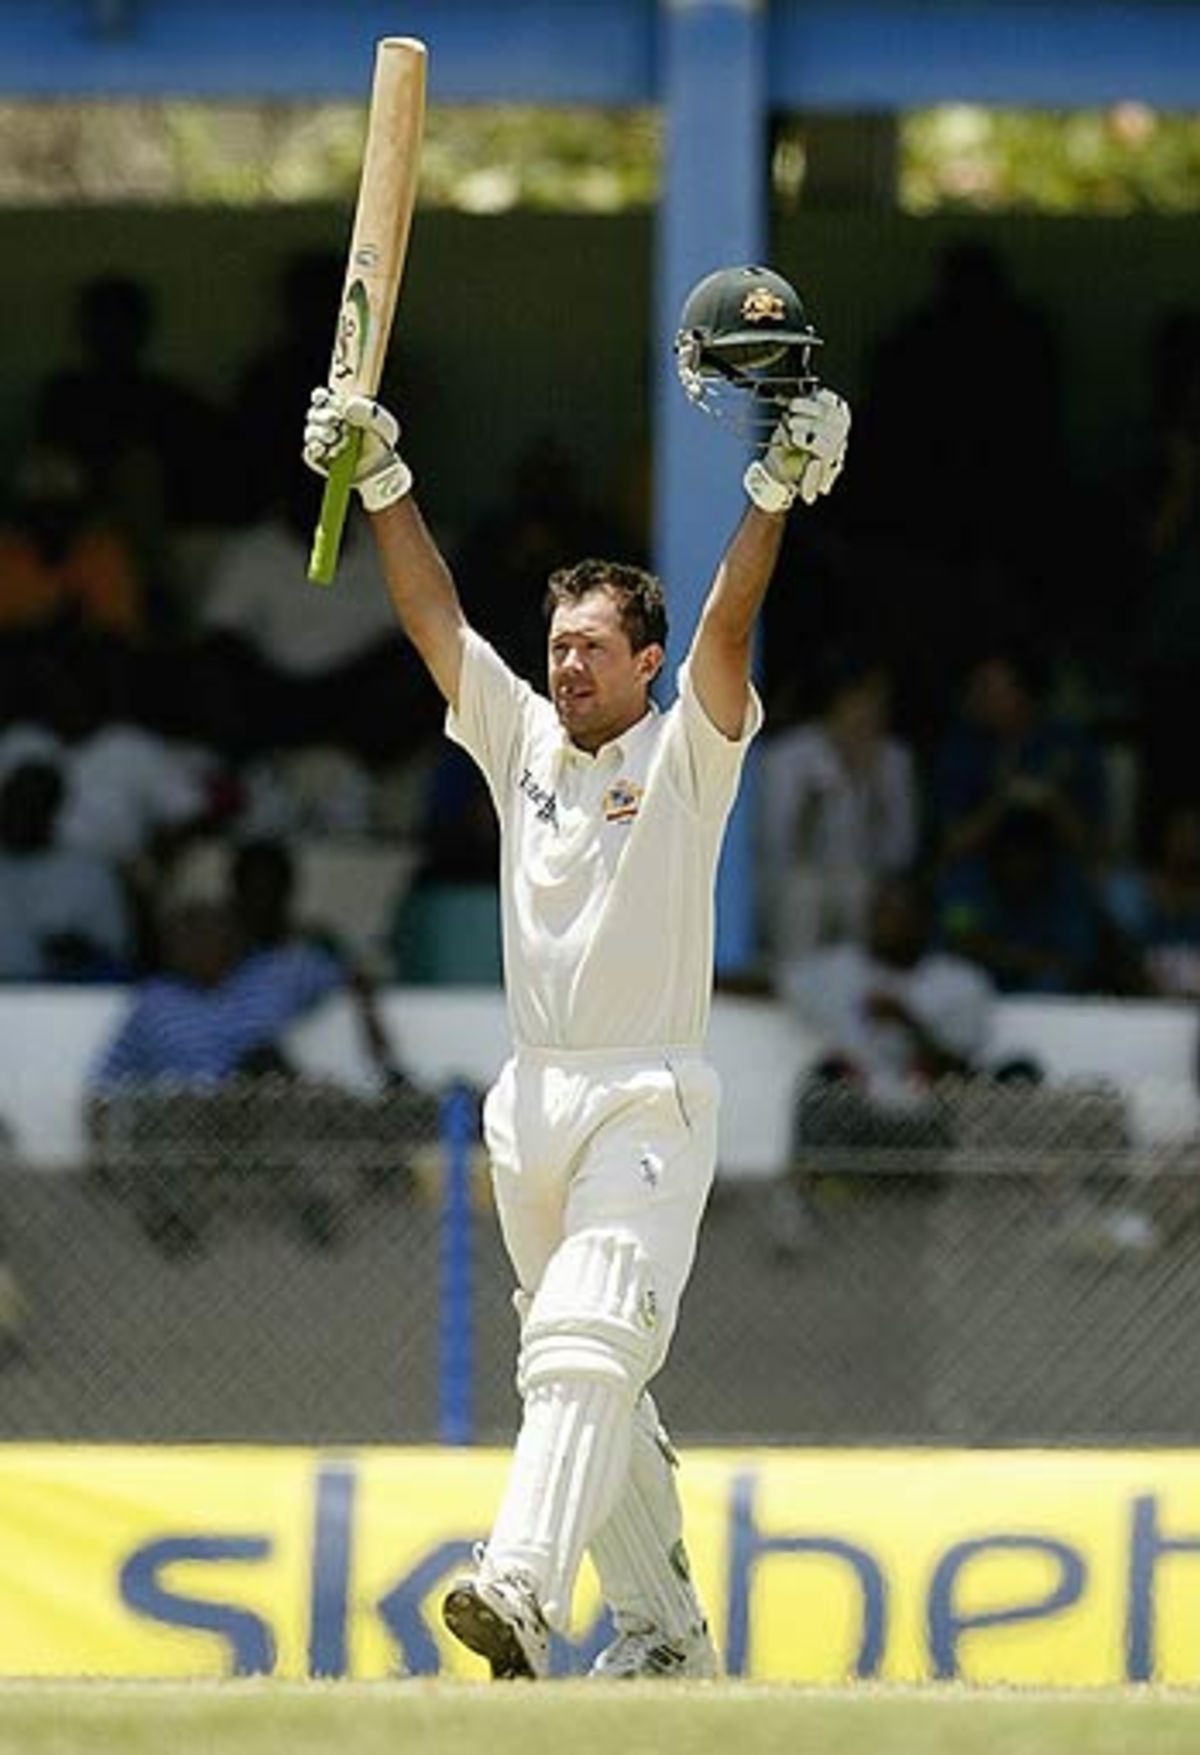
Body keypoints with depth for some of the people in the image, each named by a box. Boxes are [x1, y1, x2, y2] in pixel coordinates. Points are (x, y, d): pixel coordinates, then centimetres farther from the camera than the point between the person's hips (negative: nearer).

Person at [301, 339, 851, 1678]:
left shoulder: (685, 753, 0)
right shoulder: (520, 739, 13)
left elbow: (727, 625, -14)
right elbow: (434, 617, 6)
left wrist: (777, 494, -27)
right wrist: (382, 485, -4)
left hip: (649, 1103, -6)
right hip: (531, 1104, 6)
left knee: (584, 1349, -21)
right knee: (591, 1376, 10)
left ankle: (521, 1591, -37)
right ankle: (664, 1628, 18)